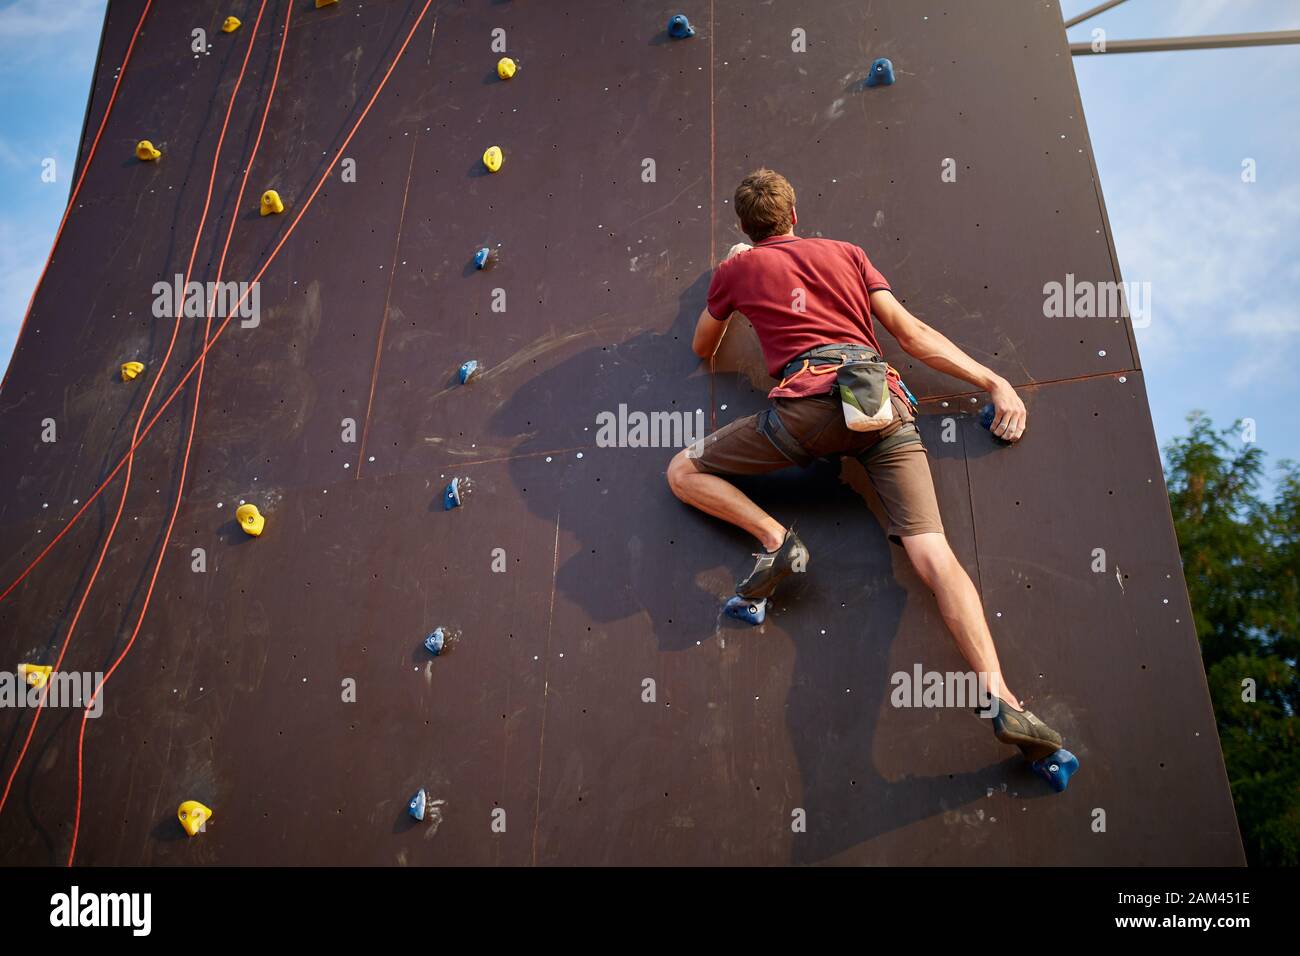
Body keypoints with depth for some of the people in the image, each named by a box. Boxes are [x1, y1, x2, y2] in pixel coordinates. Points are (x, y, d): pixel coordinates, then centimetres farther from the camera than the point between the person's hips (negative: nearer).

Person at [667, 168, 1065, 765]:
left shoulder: (736, 270, 20)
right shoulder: (846, 252, 27)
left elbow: (701, 349, 36)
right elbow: (913, 334, 18)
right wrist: (994, 382, 18)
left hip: (808, 398, -3)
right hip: (883, 397, 3)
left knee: (683, 472, 14)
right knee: (934, 555, -8)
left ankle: (775, 539, -10)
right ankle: (1003, 700, -26)